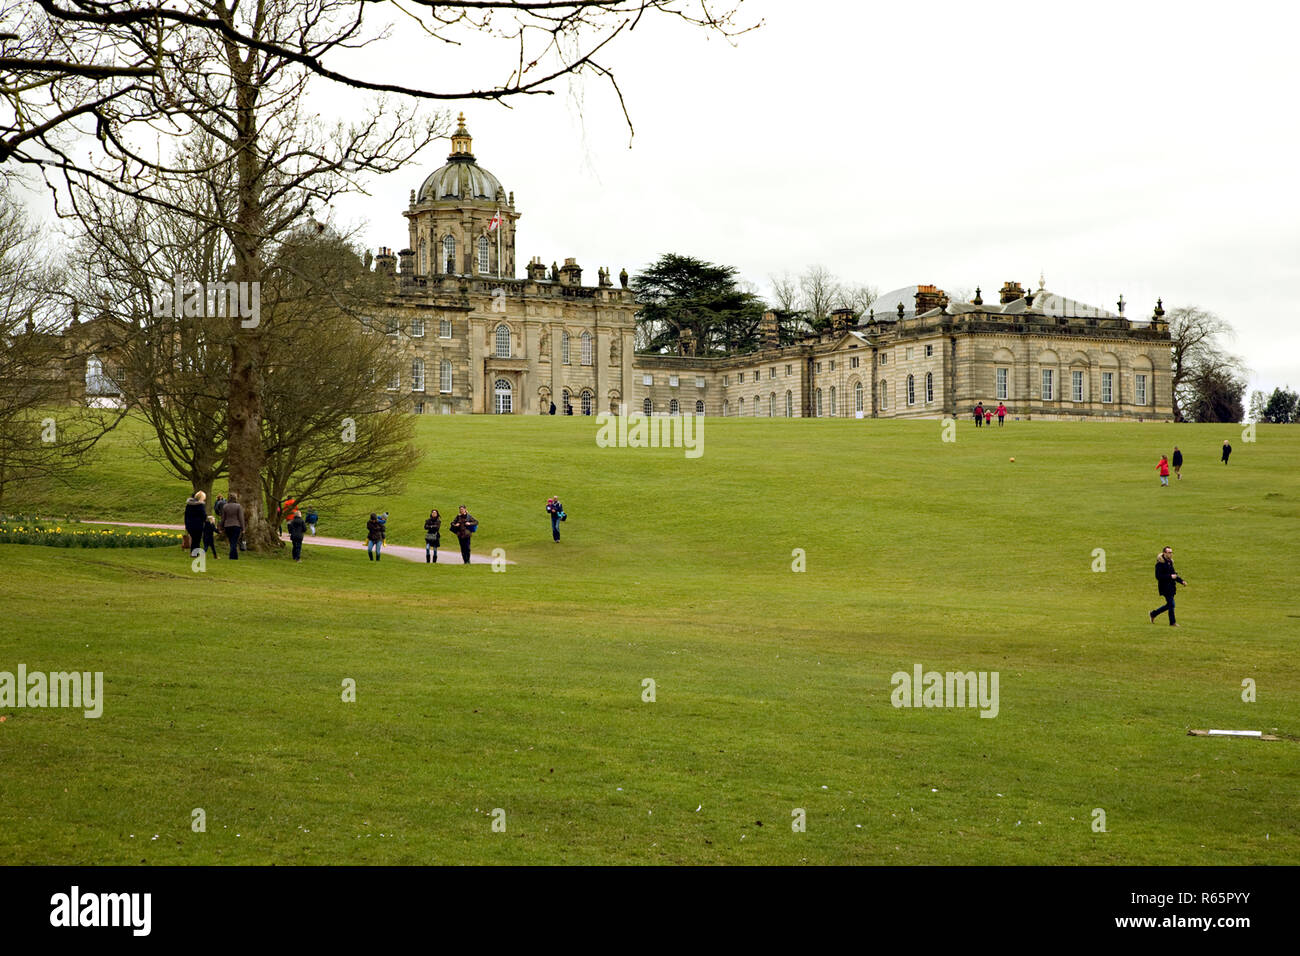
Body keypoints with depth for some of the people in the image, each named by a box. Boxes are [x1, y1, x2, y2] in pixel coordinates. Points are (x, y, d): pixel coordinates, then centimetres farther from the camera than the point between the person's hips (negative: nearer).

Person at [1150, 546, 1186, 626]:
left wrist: (1182, 581, 12)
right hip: (1165, 587, -9)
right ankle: (1172, 622, 3)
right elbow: (1158, 576, -20)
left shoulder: (1170, 562, 13)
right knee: (1171, 604, -8)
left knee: (1169, 605, 12)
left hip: (1171, 587, 9)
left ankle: (1153, 614, 26)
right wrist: (1170, 576, -22)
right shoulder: (1160, 563, -14)